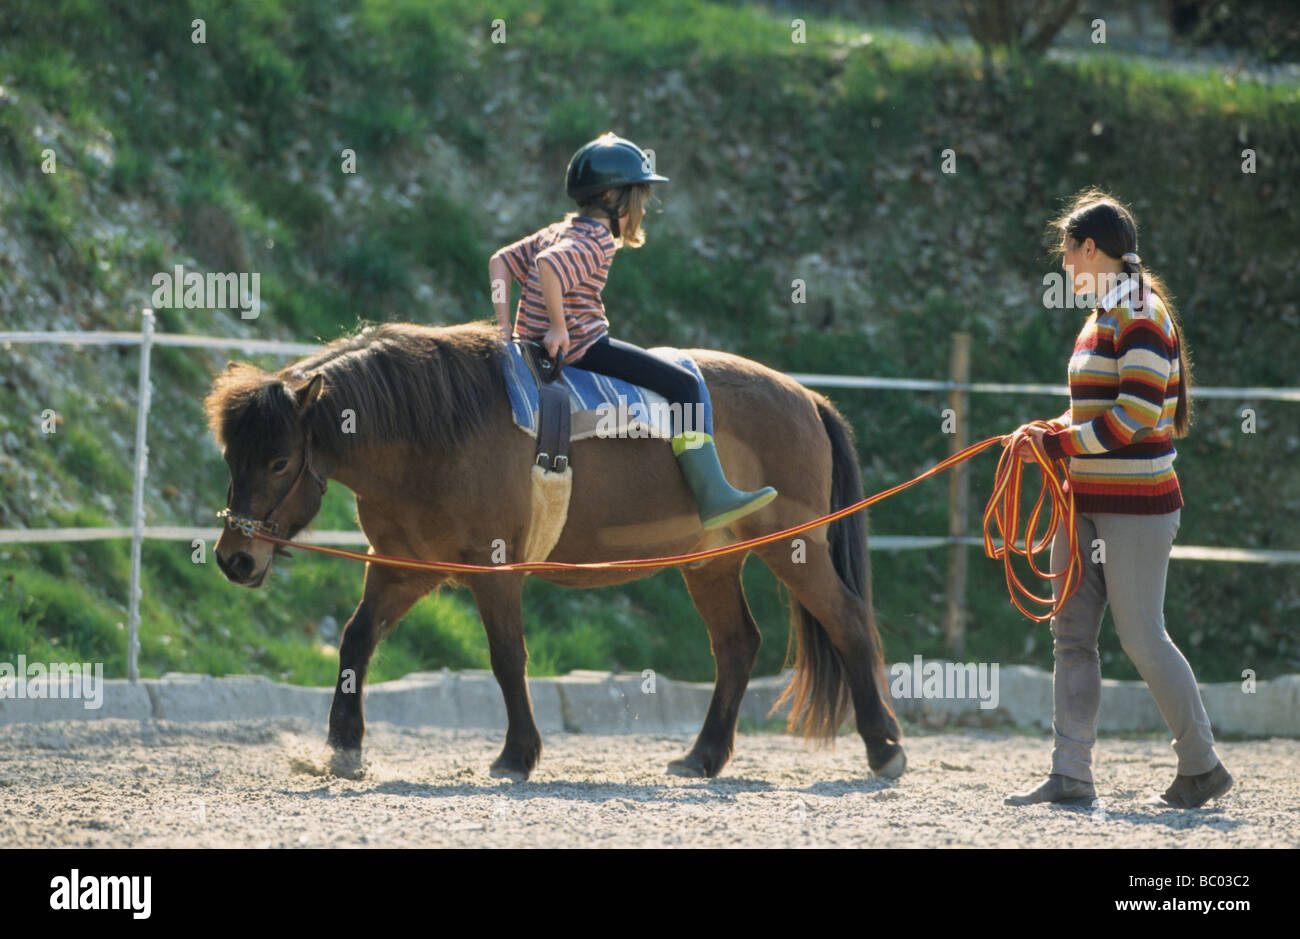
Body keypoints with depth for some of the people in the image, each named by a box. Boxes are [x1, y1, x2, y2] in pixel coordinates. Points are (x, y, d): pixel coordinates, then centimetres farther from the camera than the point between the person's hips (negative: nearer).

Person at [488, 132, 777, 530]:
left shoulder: (561, 231, 15)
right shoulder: (596, 243, -14)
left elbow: (500, 261, 16)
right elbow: (548, 265, -33)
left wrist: (506, 328, 11)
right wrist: (558, 326, -25)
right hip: (580, 345, -11)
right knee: (683, 384, -9)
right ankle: (713, 497, -15)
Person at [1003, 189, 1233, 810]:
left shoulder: (1140, 318, -14)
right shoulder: (1104, 316, 15)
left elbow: (1135, 418, -21)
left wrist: (1055, 444, -17)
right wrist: (1056, 431, 7)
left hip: (1135, 506, -10)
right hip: (1088, 503, 10)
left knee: (1142, 638, -5)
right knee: (1071, 636, 4)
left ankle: (1202, 765, 8)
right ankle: (1070, 775, 4)